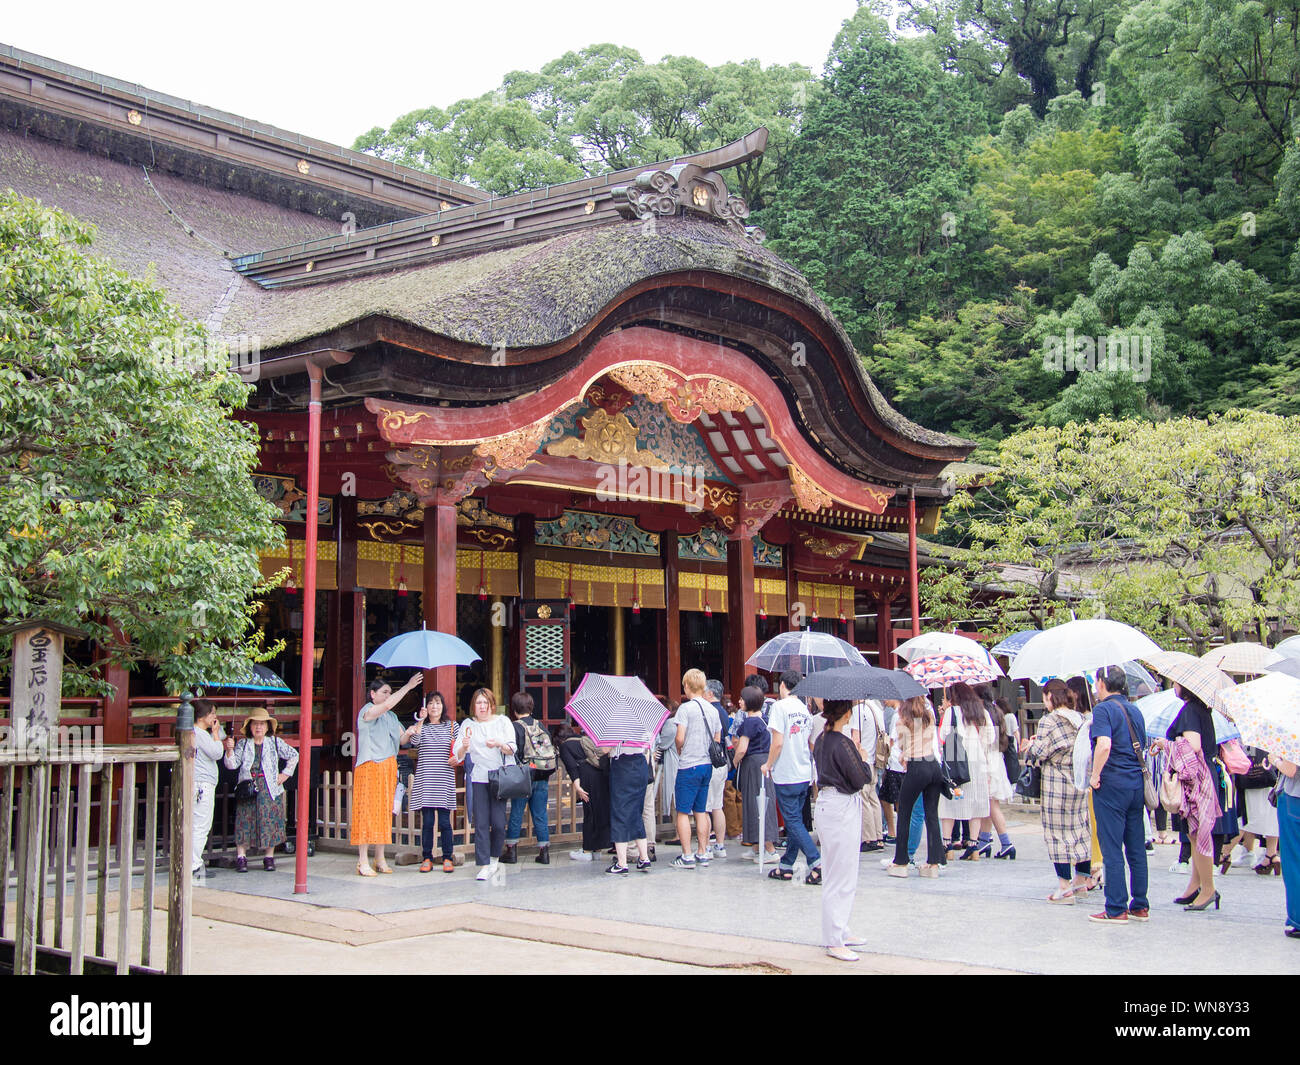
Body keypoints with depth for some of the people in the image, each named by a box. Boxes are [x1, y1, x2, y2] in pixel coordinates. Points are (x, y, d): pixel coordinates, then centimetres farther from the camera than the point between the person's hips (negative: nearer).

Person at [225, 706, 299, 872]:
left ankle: (269, 858, 9)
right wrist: (230, 750, -18)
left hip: (270, 789, 0)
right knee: (245, 823, -5)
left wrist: (285, 774, 8)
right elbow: (232, 764, -1)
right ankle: (241, 858, 1)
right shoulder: (243, 744, 8)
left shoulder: (275, 742, 8)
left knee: (270, 823, 0)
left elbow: (293, 756, 16)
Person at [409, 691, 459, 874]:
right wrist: (421, 721, -16)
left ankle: (448, 858, 7)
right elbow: (415, 742, -11)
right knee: (427, 821, -1)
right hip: (424, 779, 0)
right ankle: (427, 859, 8)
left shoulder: (452, 726, 10)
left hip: (445, 780, 0)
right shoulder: (421, 726, 8)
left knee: (444, 822, -1)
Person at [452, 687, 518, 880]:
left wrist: (499, 744, -20)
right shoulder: (468, 725, 11)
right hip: (477, 779, 1)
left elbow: (511, 750, 1)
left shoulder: (503, 722, 9)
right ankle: (484, 866, -3)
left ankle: (494, 858, 16)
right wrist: (464, 747, -18)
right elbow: (457, 754, 4)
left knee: (498, 822, -6)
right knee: (481, 823, -6)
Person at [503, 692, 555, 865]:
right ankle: (544, 852, 8)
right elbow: (551, 748, 8)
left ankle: (511, 851, 11)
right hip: (543, 779, 4)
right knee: (541, 815, 9)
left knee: (516, 814, 7)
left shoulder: (516, 727, -10)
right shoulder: (541, 725, 5)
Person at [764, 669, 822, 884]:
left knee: (793, 821, -4)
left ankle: (817, 862, -14)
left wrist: (768, 765, -4)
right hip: (804, 773, 7)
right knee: (795, 820, 12)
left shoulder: (780, 706, -12)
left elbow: (778, 743, -16)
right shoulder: (804, 709, 9)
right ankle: (786, 866, 17)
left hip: (786, 775, -7)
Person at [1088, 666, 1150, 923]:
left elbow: (1104, 745, -25)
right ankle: (1140, 906, 16)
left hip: (1112, 785, -7)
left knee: (1112, 849, -2)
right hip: (1137, 784, 7)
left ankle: (1116, 909, -1)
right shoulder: (1134, 710, 13)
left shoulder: (1103, 709, -11)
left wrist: (1095, 776, -15)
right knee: (1137, 848, 12)